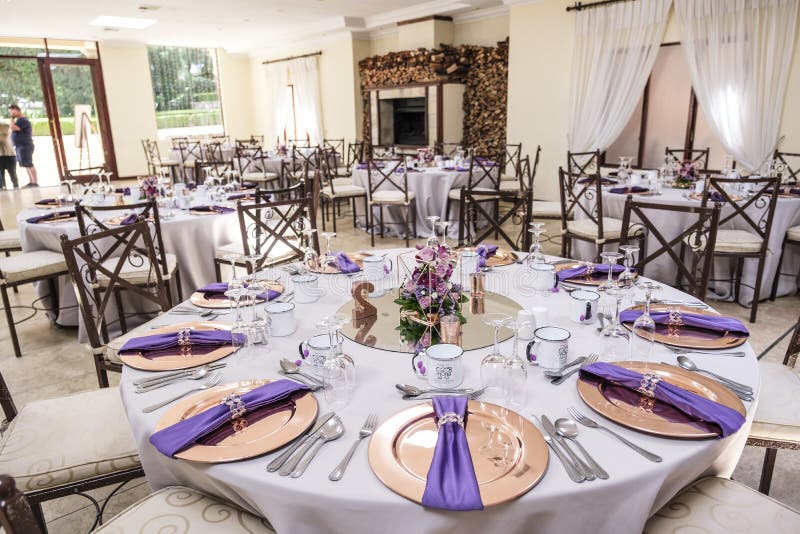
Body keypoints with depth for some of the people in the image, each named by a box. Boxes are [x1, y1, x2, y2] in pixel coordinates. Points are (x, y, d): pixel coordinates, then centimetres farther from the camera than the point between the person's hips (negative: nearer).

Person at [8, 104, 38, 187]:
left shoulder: (23, 120, -14)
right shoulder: (19, 120, 17)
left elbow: (13, 128, -23)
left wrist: (12, 119, -12)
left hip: (24, 146, -10)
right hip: (20, 146, 10)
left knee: (29, 165, -11)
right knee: (27, 165, 11)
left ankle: (35, 183, -11)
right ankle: (31, 182, 15)